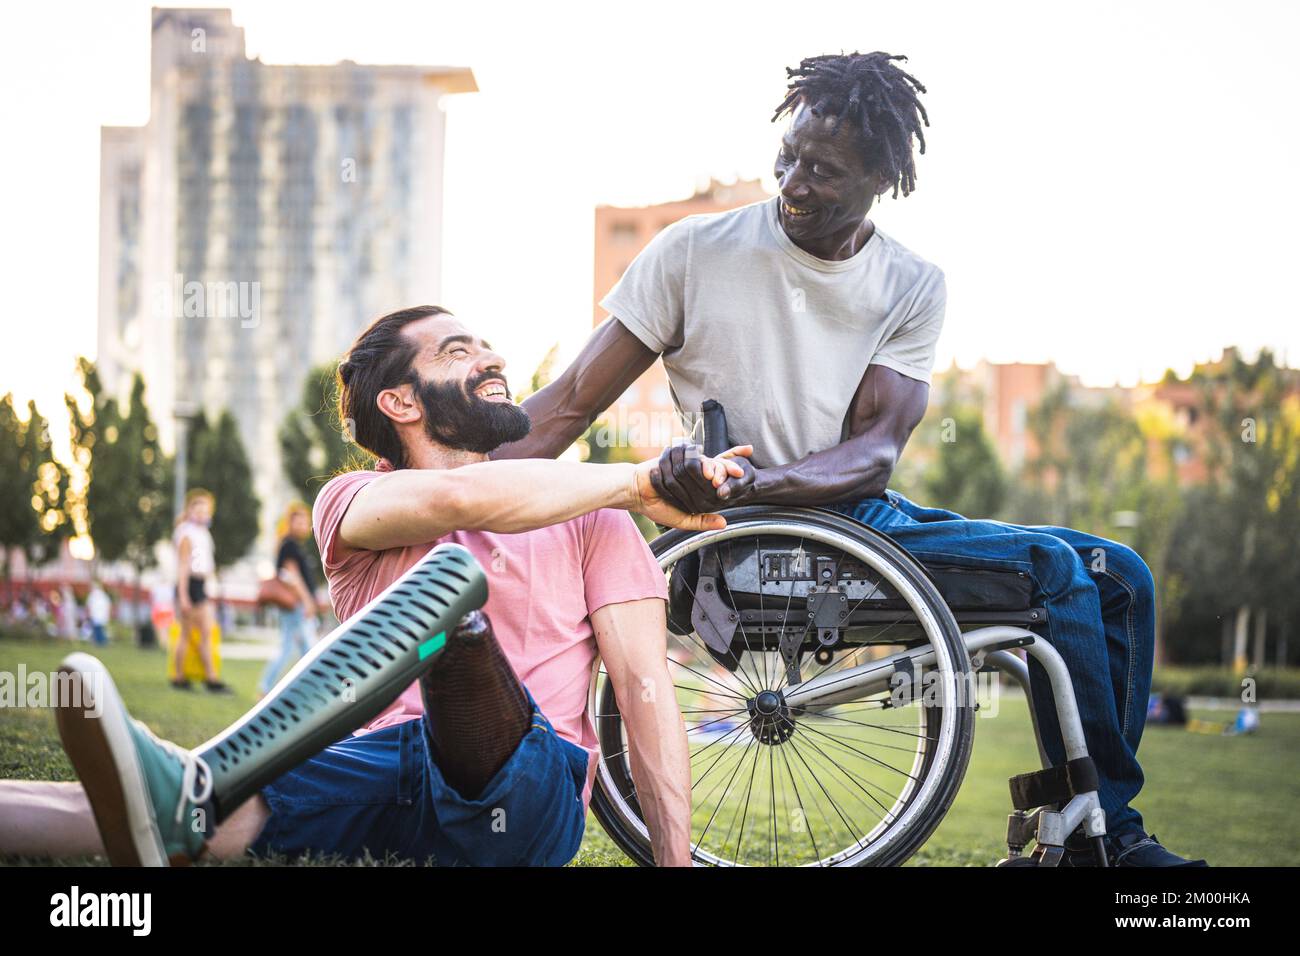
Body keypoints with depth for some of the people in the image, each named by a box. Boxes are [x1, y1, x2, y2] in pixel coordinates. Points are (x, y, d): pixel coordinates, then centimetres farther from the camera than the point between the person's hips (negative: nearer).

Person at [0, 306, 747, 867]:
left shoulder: (588, 521, 17)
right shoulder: (352, 503, 17)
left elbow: (646, 688, 5)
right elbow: (458, 497, -8)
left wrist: (676, 860, -8)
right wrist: (641, 483, 0)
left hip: (526, 792, -2)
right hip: (386, 772, 2)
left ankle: (201, 792, -51)